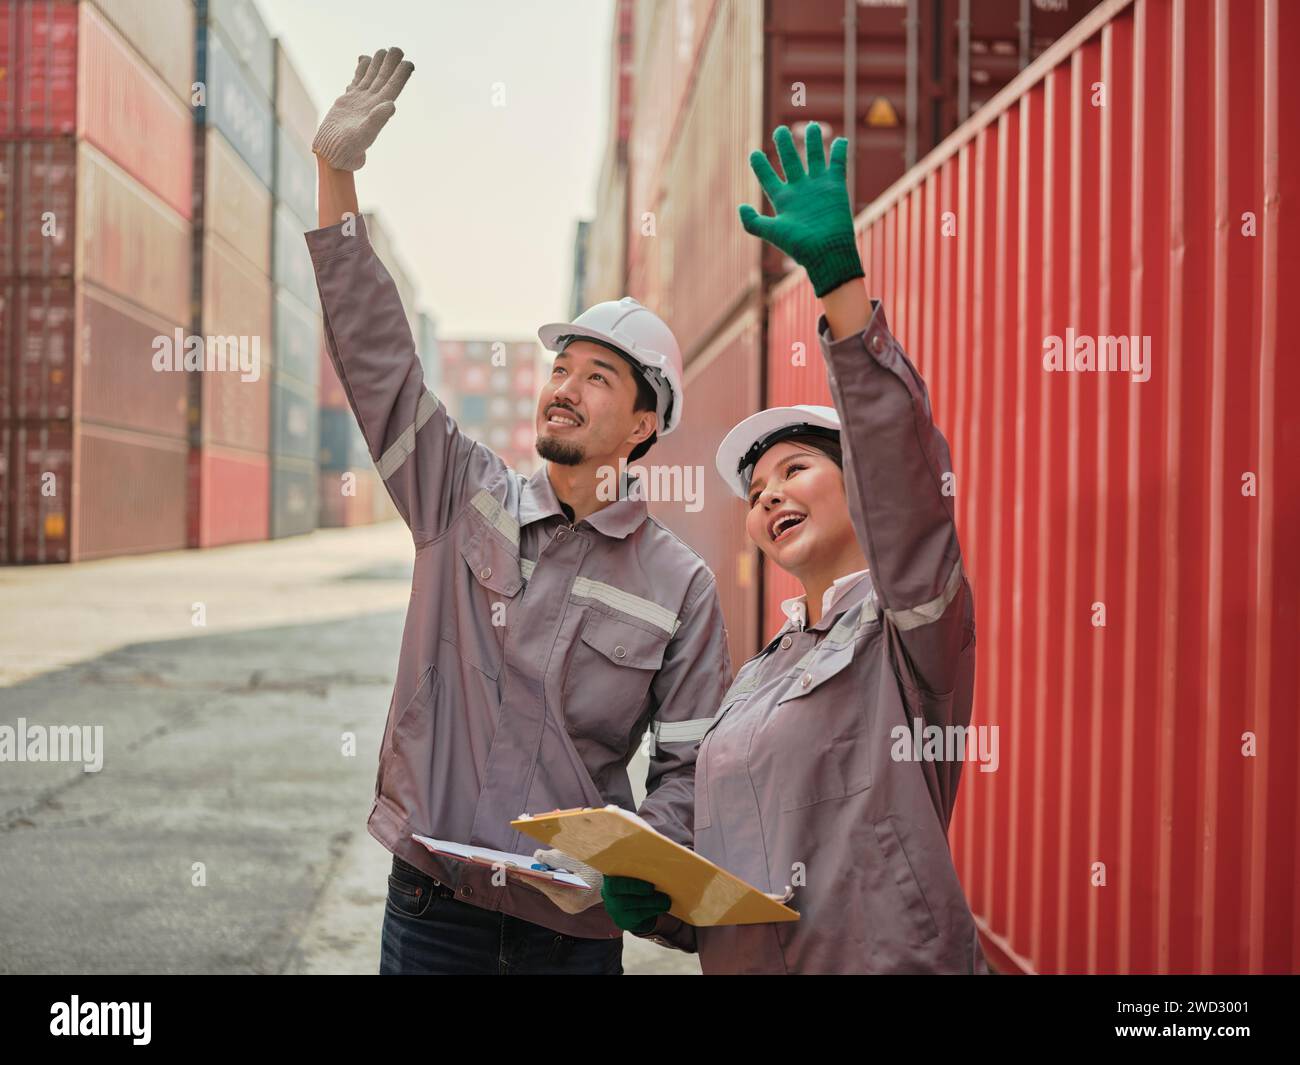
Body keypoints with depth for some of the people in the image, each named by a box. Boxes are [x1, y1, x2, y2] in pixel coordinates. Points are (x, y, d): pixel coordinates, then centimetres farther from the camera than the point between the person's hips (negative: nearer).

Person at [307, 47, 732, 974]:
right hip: (430, 898, 2)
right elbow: (378, 356, -2)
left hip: (572, 923, -1)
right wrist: (338, 174, -9)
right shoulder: (466, 499, 2)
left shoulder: (680, 584, -2)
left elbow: (690, 767, -1)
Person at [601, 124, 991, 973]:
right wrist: (657, 897, -2)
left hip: (885, 957, -7)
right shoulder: (758, 679, 17)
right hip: (742, 959, 7)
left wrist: (839, 276, -32)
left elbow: (902, 461, -23)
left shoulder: (909, 626, -5)